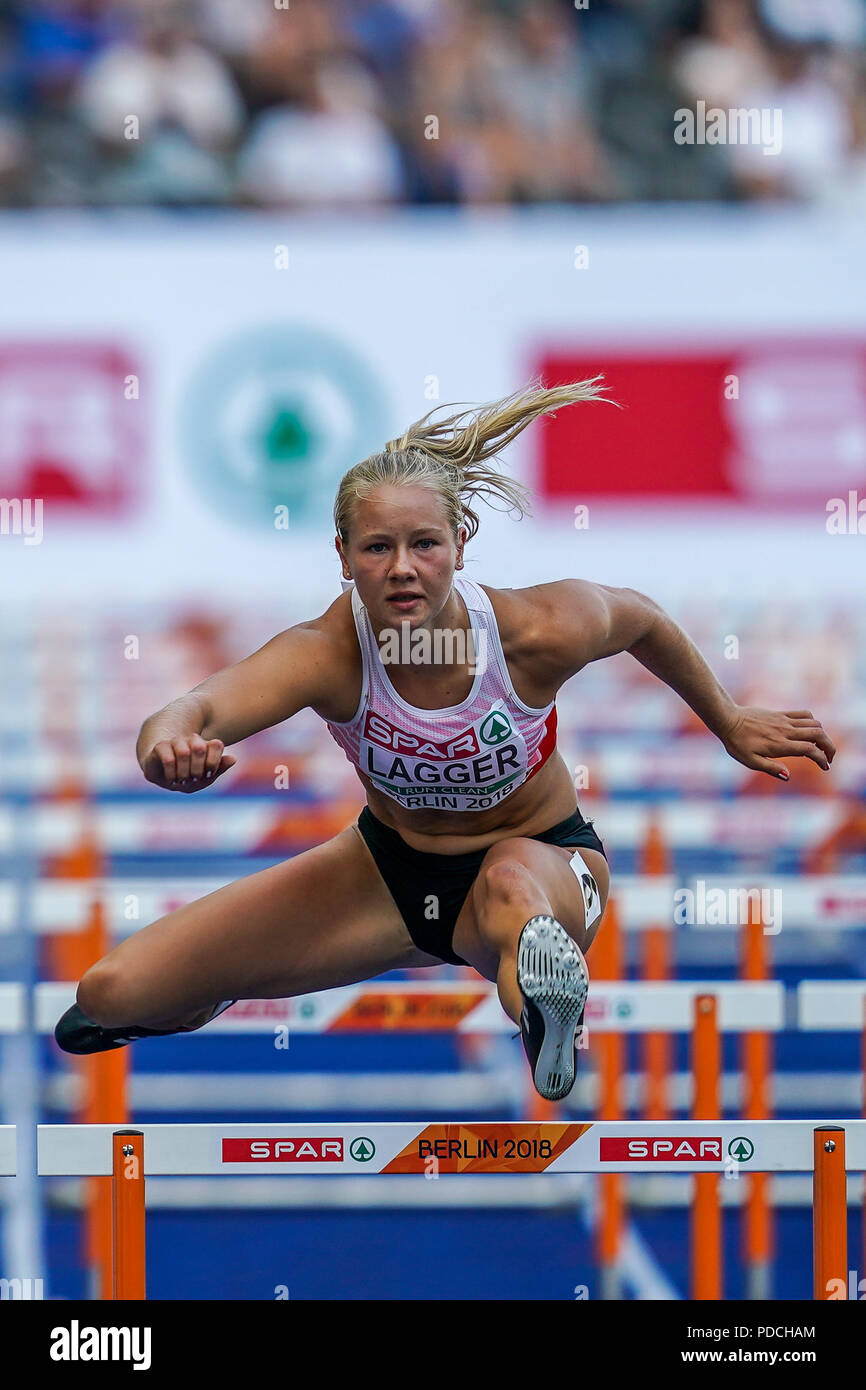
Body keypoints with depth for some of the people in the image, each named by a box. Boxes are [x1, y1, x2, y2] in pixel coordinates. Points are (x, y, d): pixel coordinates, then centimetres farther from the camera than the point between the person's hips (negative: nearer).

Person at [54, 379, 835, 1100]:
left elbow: (640, 618, -2)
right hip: (391, 866, 4)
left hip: (544, 859, -4)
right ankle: (206, 1001, 32)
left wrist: (727, 724, 12)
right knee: (112, 994, 1)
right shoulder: (327, 654, -28)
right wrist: (173, 745, -73)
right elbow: (209, 706, -48)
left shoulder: (539, 633, -27)